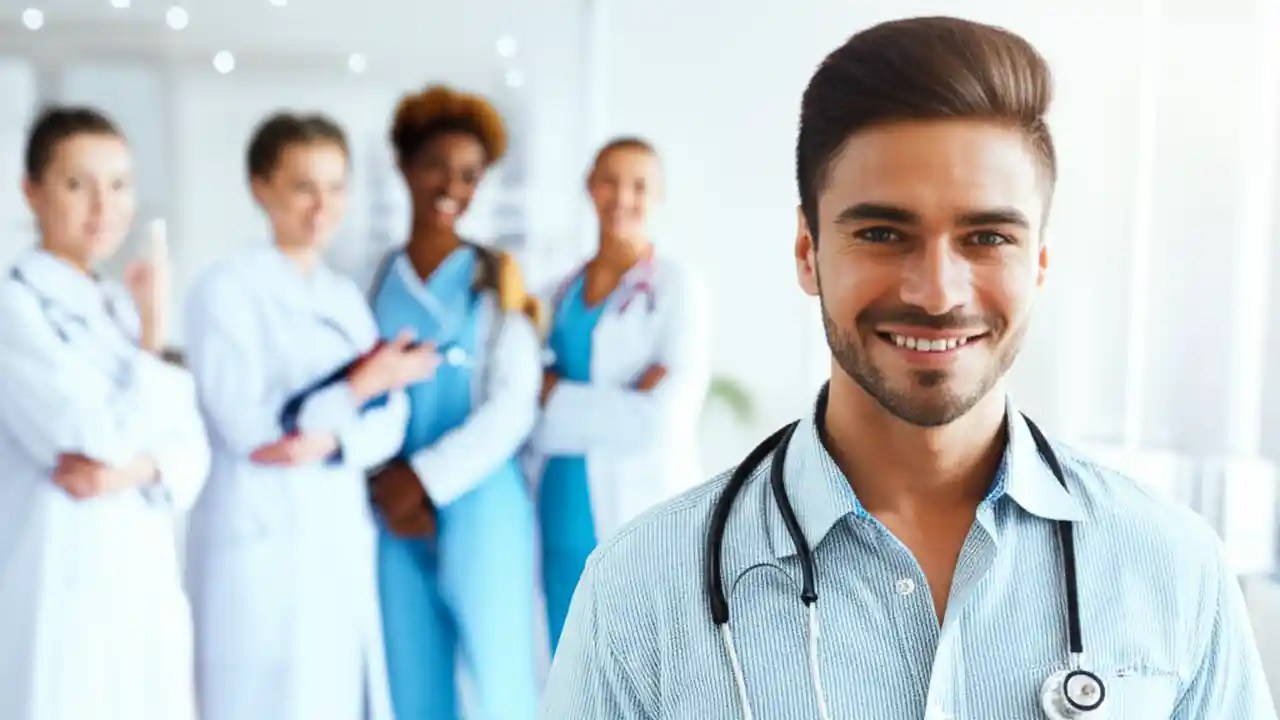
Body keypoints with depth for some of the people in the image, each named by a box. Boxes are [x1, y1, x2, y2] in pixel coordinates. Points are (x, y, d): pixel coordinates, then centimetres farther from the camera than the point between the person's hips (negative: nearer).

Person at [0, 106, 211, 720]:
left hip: (147, 584, 7)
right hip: (58, 588, -7)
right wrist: (152, 337, -8)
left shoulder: (122, 307, 13)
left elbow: (191, 445, 9)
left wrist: (138, 468, -11)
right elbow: (102, 438, -18)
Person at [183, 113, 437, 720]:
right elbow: (244, 427, -13)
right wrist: (361, 387, -10)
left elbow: (389, 421, 6)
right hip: (264, 537, -6)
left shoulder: (346, 295, 14)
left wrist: (327, 441, -14)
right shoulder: (226, 288, -5)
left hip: (345, 533, 6)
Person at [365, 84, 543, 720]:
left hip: (479, 506, -3)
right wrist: (385, 481, -11)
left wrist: (426, 479, -10)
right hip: (395, 514, 3)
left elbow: (512, 405, -5)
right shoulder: (375, 281, 10)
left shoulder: (497, 277, 2)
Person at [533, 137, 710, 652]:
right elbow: (531, 393, 9)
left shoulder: (678, 288, -5)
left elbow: (666, 417, -14)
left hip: (647, 515, -5)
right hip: (568, 514, 5)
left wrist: (557, 396, -8)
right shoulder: (564, 291, 12)